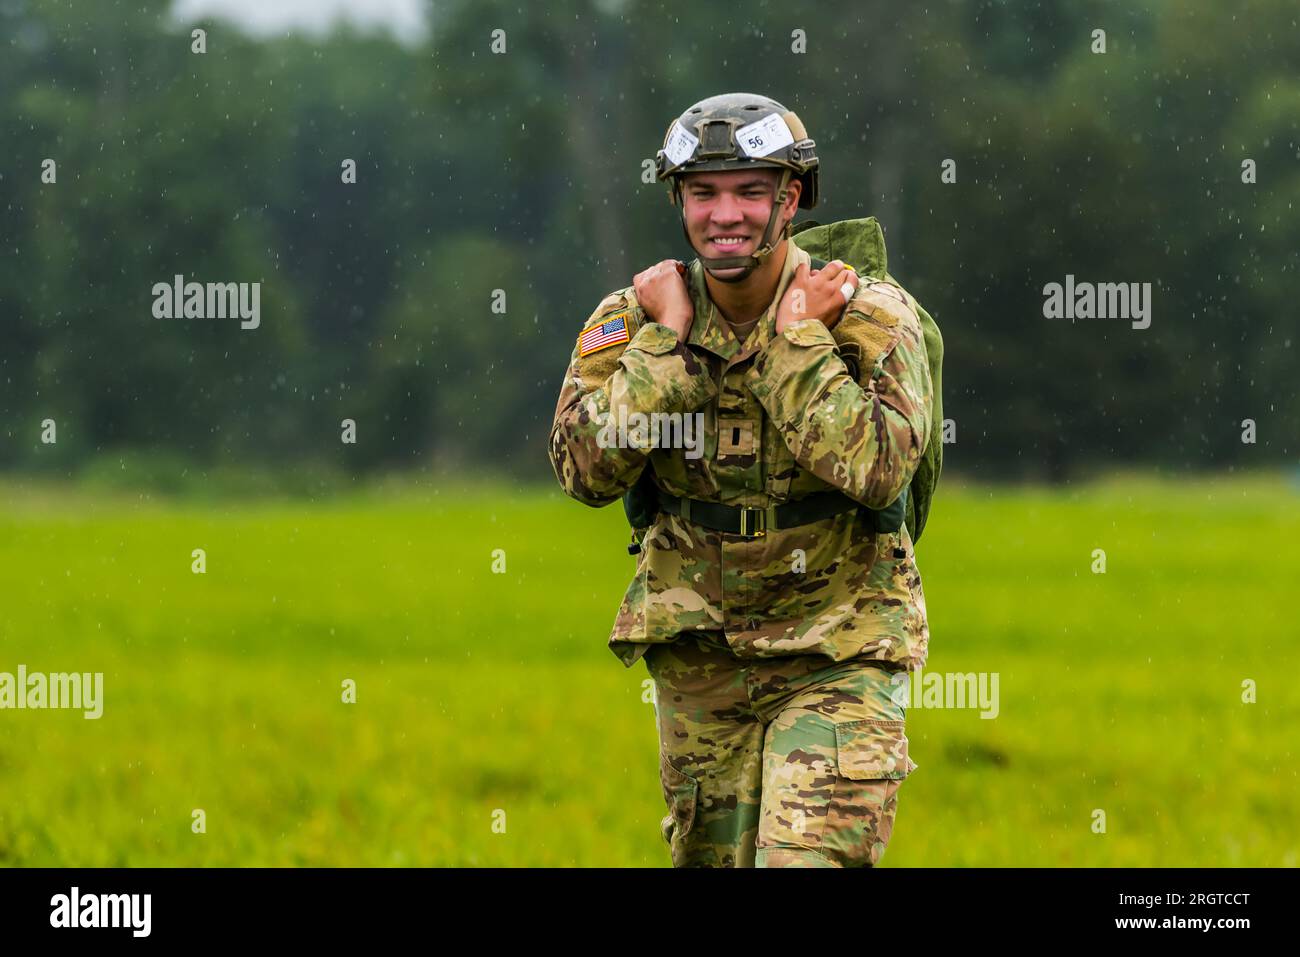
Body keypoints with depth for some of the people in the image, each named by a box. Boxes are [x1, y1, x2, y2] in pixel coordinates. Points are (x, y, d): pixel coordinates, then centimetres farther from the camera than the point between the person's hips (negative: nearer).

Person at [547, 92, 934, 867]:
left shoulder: (869, 317, -10)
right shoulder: (636, 318, -2)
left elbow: (876, 469, -25)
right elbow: (588, 470, -14)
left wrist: (796, 337, -21)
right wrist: (670, 339, -16)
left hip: (836, 654, -4)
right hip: (697, 657, 4)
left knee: (810, 858, -21)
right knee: (713, 858, 14)